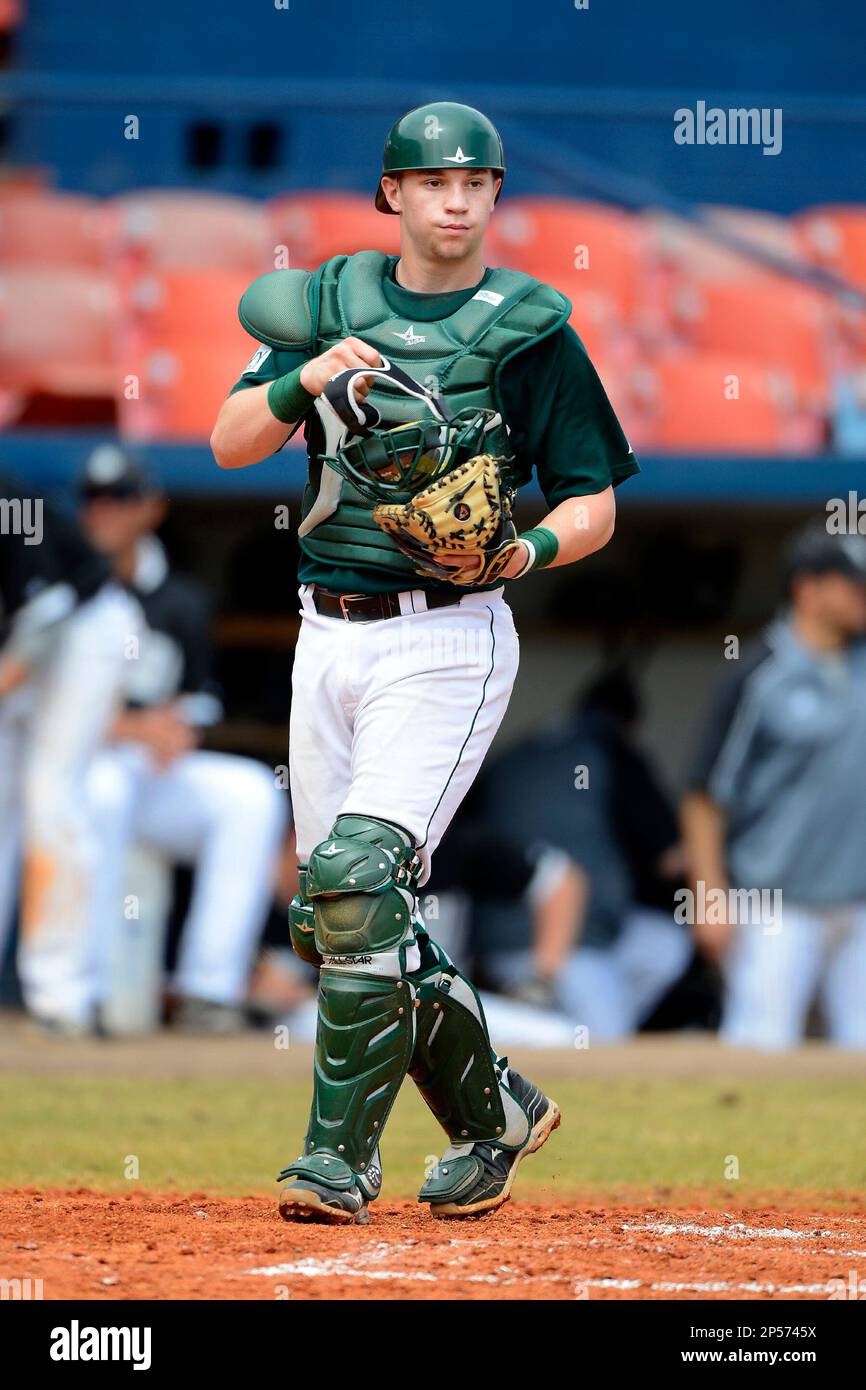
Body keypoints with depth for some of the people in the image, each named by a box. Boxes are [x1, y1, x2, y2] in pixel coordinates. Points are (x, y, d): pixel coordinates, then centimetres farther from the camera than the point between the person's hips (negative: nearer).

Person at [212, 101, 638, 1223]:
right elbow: (229, 444, 1)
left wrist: (531, 550, -19)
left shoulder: (531, 331, -2)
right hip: (327, 635, 5)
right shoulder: (330, 304, 9)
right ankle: (494, 1112, 25)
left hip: (447, 638, -5)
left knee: (358, 880, -20)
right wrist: (306, 380, -17)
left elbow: (594, 500, 1)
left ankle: (340, 1156, -15)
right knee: (334, 916, 7)